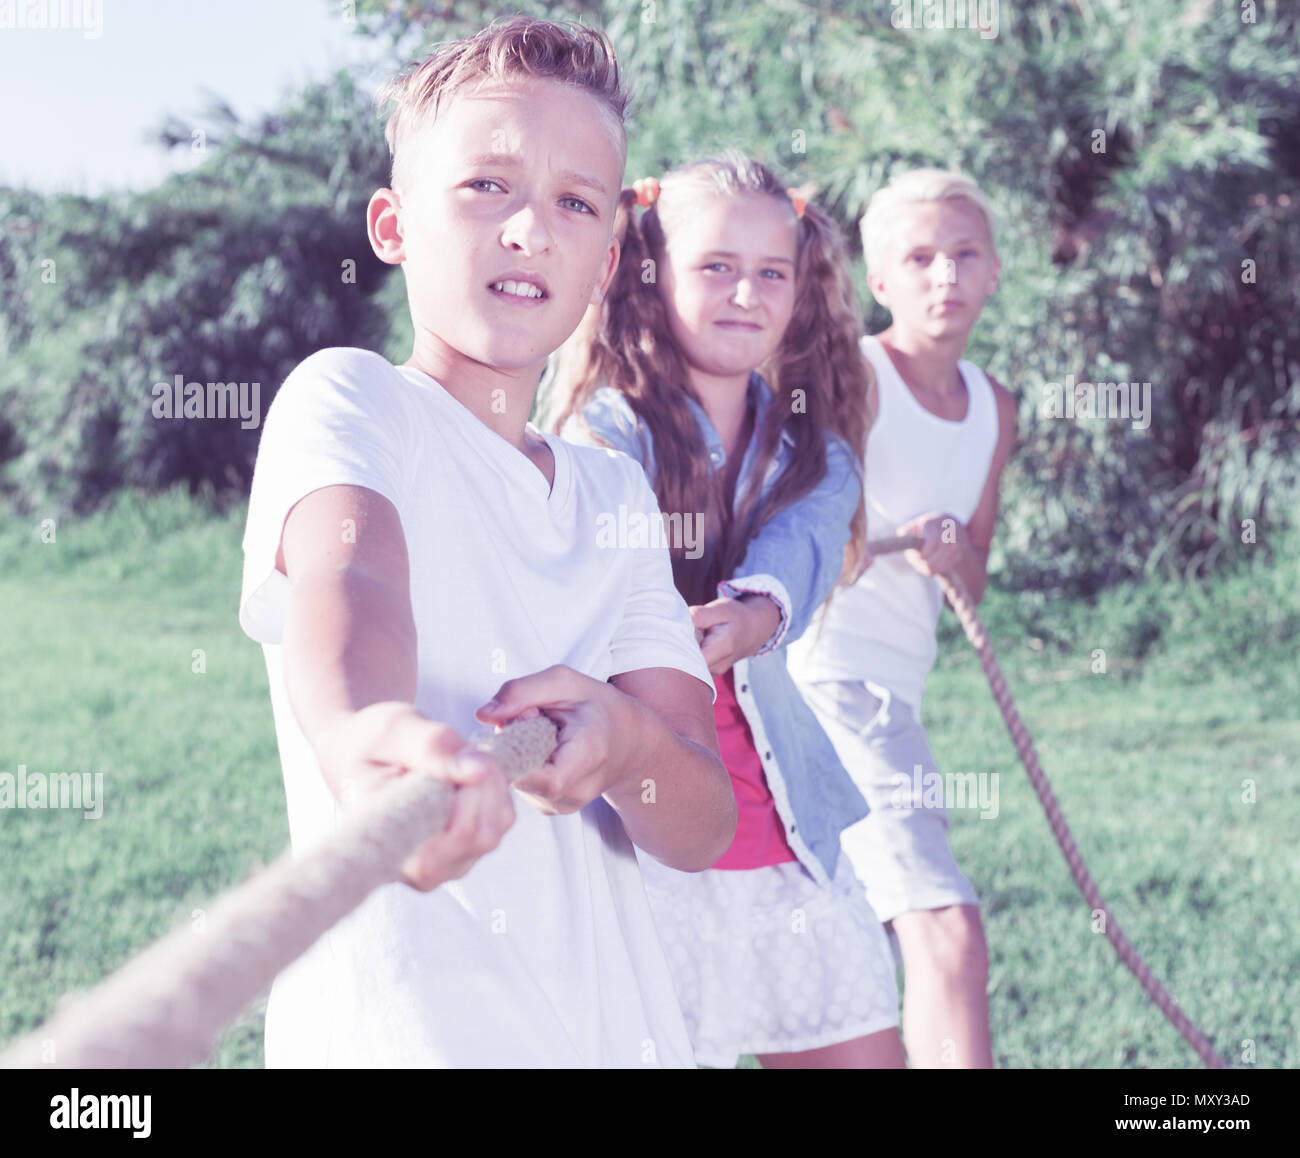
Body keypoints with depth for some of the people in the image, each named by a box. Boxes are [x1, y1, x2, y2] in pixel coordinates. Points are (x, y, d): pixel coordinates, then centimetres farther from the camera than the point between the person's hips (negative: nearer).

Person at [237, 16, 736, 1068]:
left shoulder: (618, 493, 12)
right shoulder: (347, 397, -3)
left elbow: (705, 828, 1)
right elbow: (344, 574, -27)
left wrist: (622, 742, -21)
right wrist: (367, 734, -48)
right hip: (404, 1027, -5)